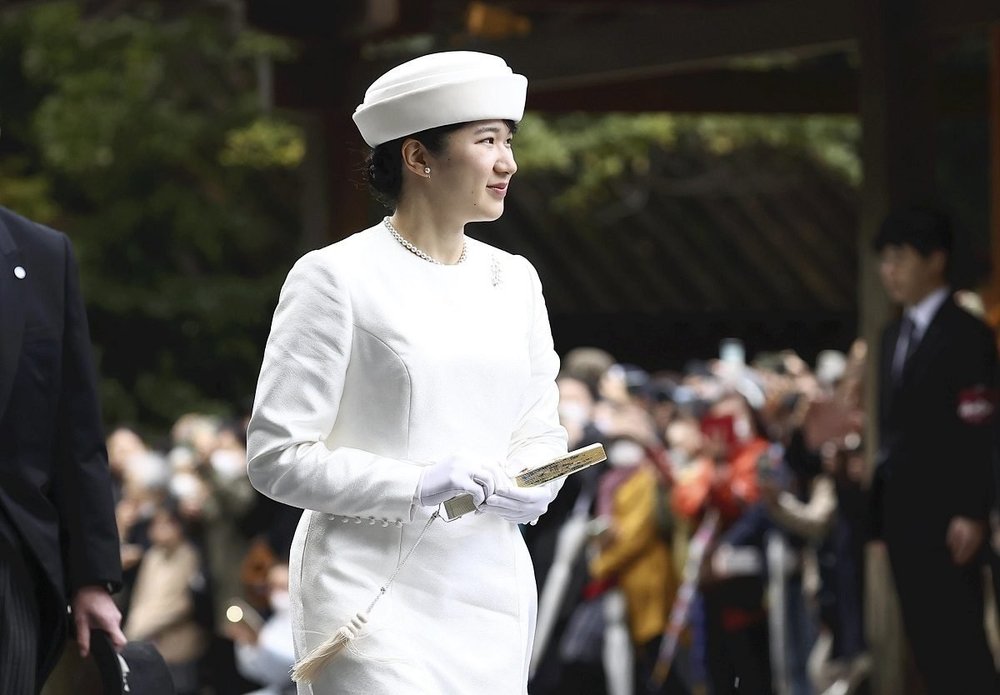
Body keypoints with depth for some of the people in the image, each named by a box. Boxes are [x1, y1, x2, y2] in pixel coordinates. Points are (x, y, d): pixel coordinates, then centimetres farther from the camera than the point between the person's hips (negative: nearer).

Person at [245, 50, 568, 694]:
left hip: (489, 589, 6)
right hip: (373, 588, -6)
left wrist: (530, 485, -6)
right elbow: (277, 456, -9)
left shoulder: (513, 280, 12)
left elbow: (542, 431, 18)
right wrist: (416, 486, -20)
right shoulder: (336, 277, -6)